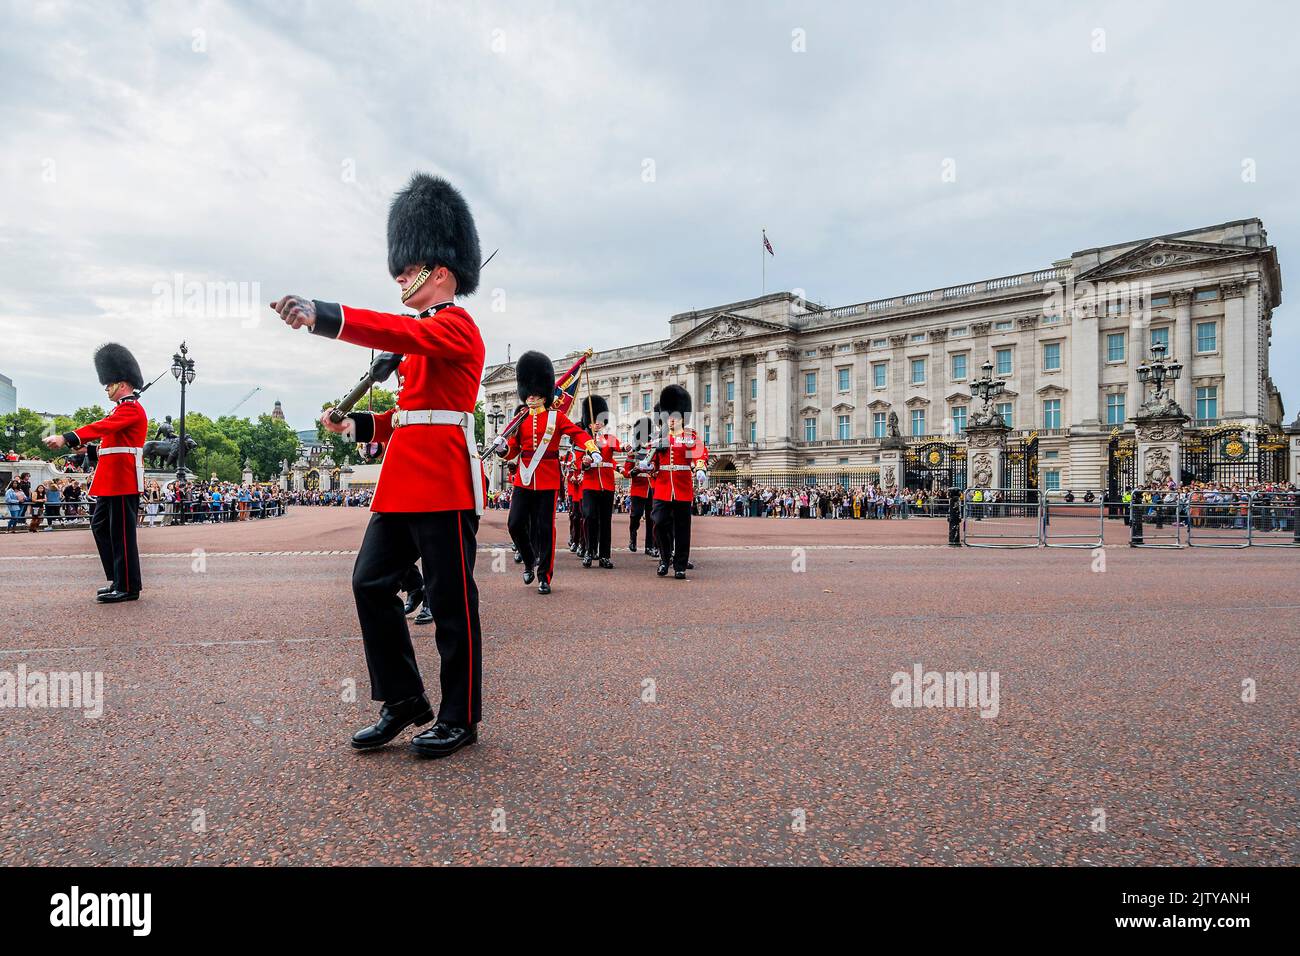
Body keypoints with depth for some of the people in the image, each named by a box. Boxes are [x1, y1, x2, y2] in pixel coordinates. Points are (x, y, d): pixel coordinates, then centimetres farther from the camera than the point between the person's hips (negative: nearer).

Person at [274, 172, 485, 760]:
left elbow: (397, 333, -27)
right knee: (371, 582, 6)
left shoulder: (455, 326, -6)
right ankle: (404, 700, 18)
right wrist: (357, 426, 14)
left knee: (451, 600, -1)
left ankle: (459, 718, 13)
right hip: (405, 480, 9)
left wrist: (320, 315, -36)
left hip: (444, 480, -9)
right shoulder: (424, 337, 22)